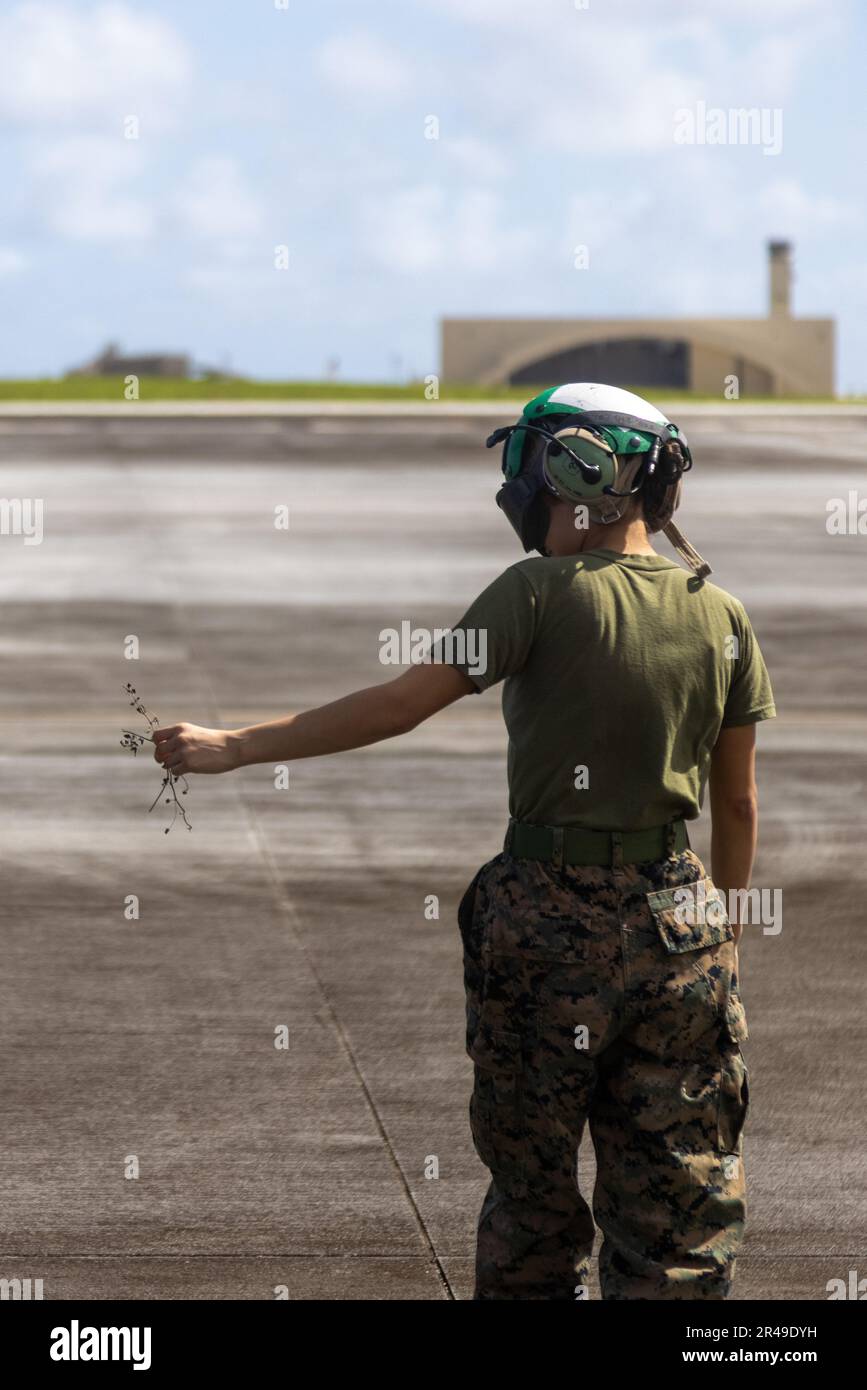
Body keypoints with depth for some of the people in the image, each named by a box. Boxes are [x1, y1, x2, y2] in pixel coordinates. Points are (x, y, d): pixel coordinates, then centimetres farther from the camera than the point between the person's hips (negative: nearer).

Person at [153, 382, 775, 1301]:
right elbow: (738, 801, 8)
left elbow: (399, 706, -11)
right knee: (679, 1204, 7)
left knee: (531, 1186, 13)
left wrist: (236, 747, -4)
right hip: (678, 921, 3)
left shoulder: (545, 593, -10)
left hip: (547, 913, -3)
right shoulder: (721, 617, 2)